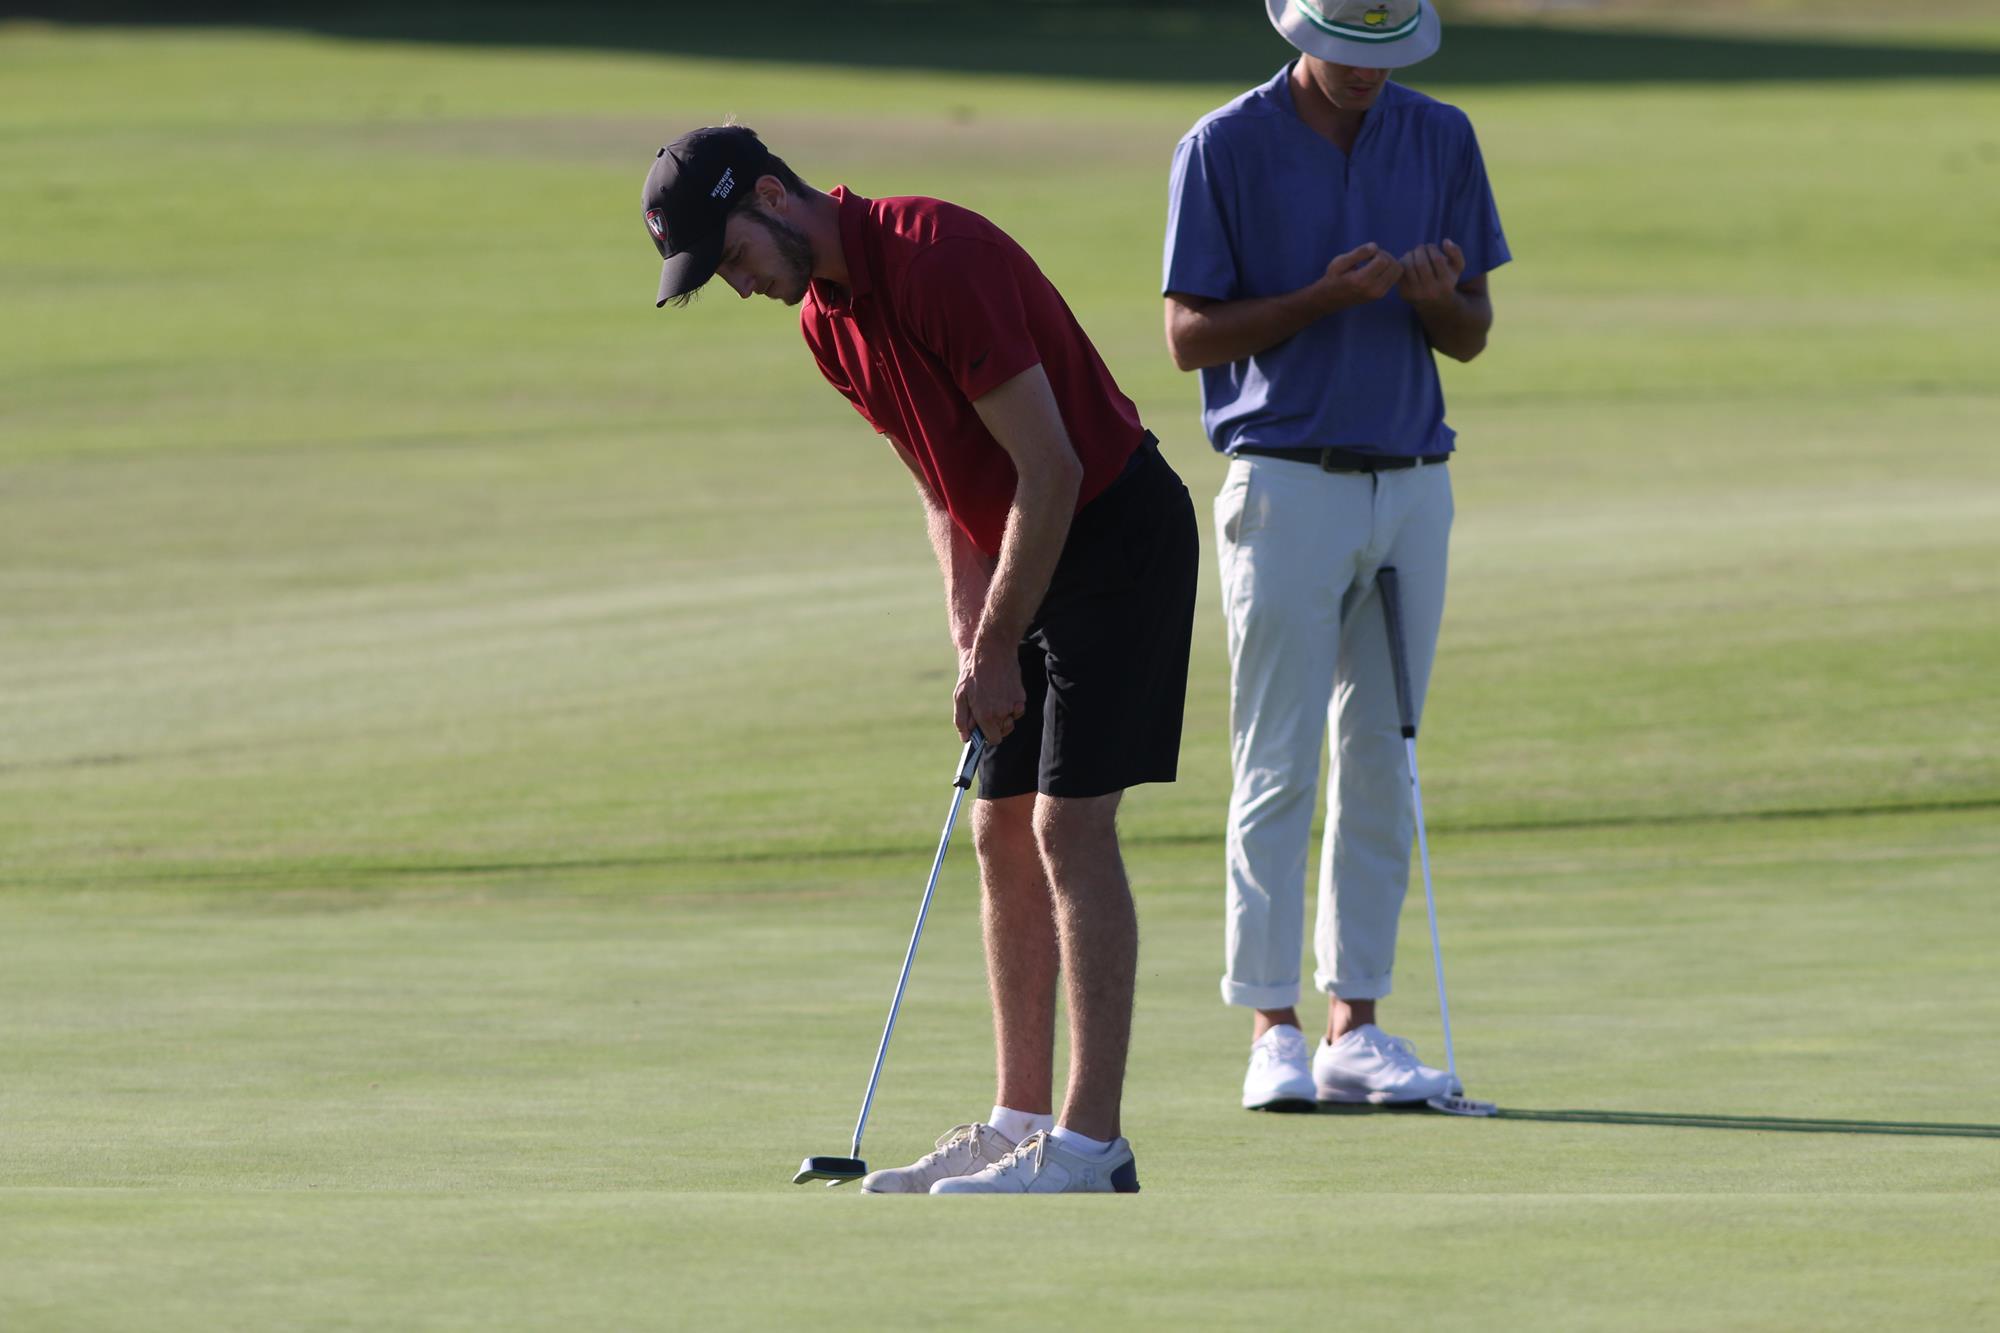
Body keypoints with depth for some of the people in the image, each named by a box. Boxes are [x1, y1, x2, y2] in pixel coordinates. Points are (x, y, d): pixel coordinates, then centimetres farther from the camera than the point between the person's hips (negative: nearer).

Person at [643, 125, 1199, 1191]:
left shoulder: (938, 260, -24)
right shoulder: (825, 315, 6)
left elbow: (1049, 467, -23)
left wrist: (998, 650, -17)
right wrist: (970, 633, 2)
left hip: (1118, 534, -9)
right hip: (1027, 552, 9)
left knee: (1071, 831, -12)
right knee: (1001, 834, 8)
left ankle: (1092, 1143, -12)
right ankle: (1020, 1122, 11)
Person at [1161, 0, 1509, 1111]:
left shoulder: (1442, 139, 7)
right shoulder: (1224, 148, -4)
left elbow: (1472, 339, 10)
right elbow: (1191, 335, -6)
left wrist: (1440, 298, -14)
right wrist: (1326, 296, -18)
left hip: (1413, 487, 4)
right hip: (1287, 487, -4)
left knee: (1383, 769, 5)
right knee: (1278, 769, -5)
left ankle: (1356, 1028, 9)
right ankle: (1274, 1032, -2)